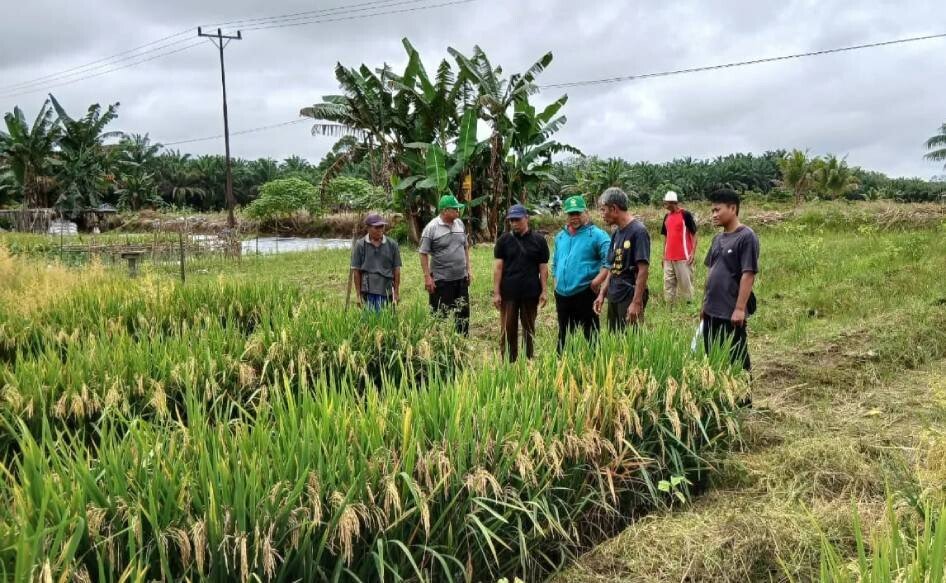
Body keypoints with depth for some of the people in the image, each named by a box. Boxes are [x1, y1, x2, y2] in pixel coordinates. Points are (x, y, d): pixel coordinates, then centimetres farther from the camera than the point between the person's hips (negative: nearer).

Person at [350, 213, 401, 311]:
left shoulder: (392, 244, 6)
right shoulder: (360, 245, 2)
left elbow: (396, 270, 8)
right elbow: (356, 271, 4)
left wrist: (396, 293, 5)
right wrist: (359, 295, 1)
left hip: (387, 292, 1)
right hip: (368, 292, -1)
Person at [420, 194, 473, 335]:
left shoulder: (459, 224, 7)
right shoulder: (432, 228, -12)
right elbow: (423, 254, -12)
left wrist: (468, 269, 12)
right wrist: (427, 277, -16)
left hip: (461, 278, 6)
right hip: (441, 280, -6)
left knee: (463, 312, 14)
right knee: (440, 315, 2)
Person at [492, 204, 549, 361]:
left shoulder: (538, 240, 0)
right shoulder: (504, 240, 1)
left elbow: (543, 267, 2)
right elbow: (498, 267, 0)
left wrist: (544, 291, -4)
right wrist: (496, 292, -5)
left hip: (531, 293, 0)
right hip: (508, 293, 0)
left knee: (529, 329, 11)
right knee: (508, 330, 3)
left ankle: (529, 361, 21)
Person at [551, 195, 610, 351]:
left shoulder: (596, 235, -8)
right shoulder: (560, 236, 14)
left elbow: (609, 260, -16)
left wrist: (597, 281, -23)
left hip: (585, 294, -6)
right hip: (562, 295, 7)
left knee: (591, 335, 0)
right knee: (564, 336, 17)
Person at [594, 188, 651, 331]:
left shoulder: (638, 231, -13)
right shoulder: (616, 234, 11)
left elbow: (643, 270, -17)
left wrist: (637, 302, -20)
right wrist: (602, 294, 12)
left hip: (630, 298, -8)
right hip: (613, 298, 8)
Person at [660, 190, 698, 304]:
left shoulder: (685, 214, -8)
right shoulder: (667, 217, 11)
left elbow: (694, 234, -7)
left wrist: (693, 253, -13)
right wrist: (664, 255, 16)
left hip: (683, 257, -7)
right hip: (668, 258, 7)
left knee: (685, 283, 0)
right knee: (668, 283, 9)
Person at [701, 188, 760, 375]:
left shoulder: (746, 237, -12)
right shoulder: (718, 239, 12)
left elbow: (748, 275, -17)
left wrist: (740, 308, -20)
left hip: (732, 312, -8)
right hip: (712, 311, 8)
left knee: (736, 361, 1)